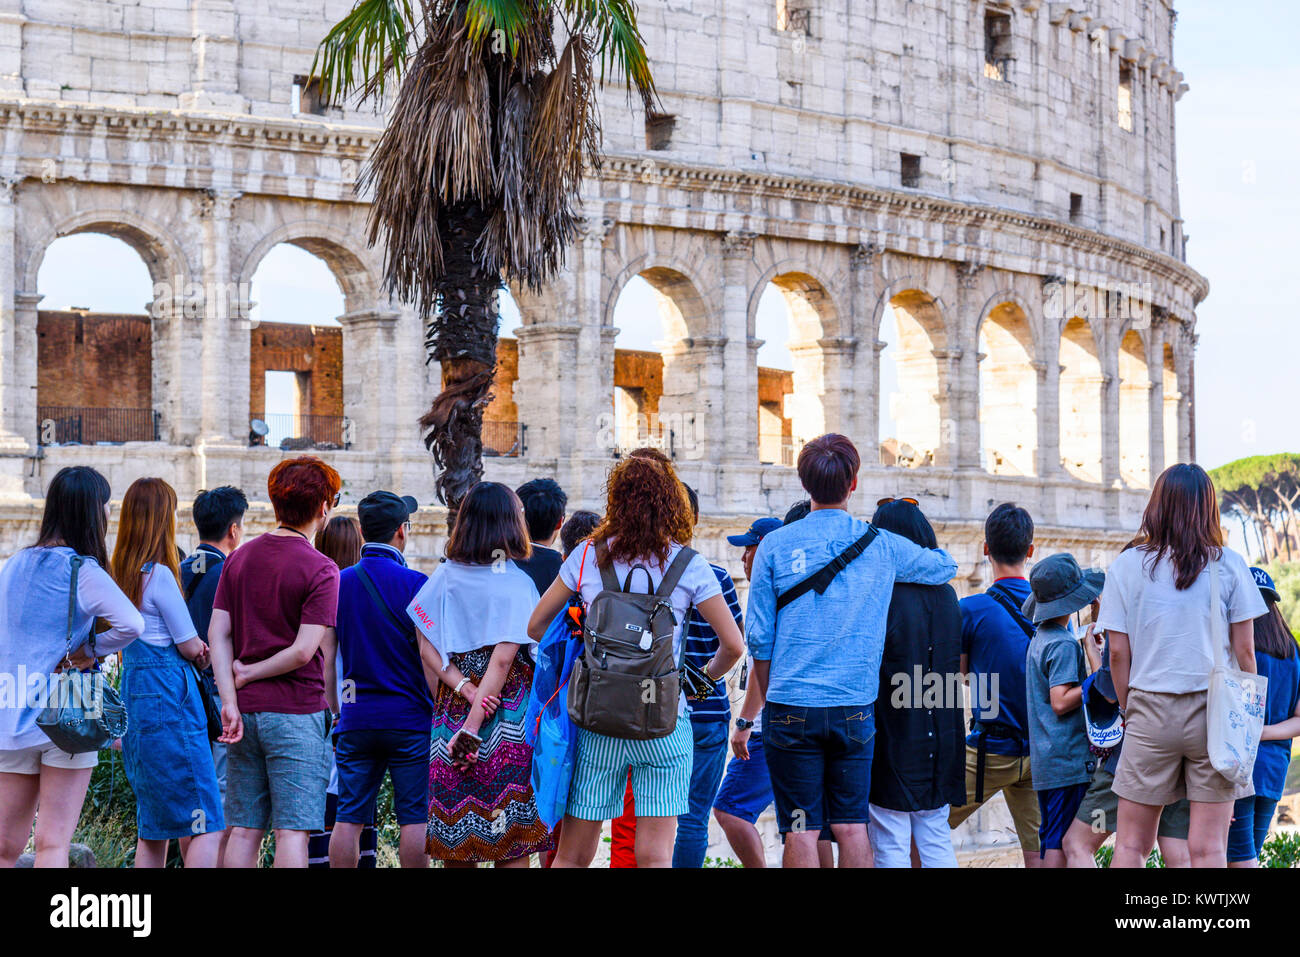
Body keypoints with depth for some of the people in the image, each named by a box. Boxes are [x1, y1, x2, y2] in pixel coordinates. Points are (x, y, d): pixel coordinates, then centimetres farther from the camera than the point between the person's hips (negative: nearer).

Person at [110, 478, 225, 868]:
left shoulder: (122, 574, 12)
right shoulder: (159, 574, -12)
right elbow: (191, 648, -9)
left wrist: (194, 649, 6)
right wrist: (200, 654, 14)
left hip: (135, 696, 9)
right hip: (169, 697, -9)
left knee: (153, 829, 12)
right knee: (204, 826, -8)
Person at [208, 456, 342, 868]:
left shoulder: (239, 559, 9)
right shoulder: (320, 570, -9)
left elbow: (218, 634, 2)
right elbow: (304, 651, -16)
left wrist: (230, 699, -4)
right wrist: (248, 674, -3)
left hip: (246, 709, 6)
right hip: (297, 711, -6)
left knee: (243, 829, 9)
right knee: (292, 830, -5)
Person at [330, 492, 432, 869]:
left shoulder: (338, 582, 4)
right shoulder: (415, 583, -8)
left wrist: (334, 706, 19)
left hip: (356, 718, 4)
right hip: (410, 717, -3)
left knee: (349, 817, 5)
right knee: (414, 817, 2)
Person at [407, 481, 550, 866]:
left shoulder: (444, 577, 4)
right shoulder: (517, 583, -8)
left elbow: (427, 651, -1)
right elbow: (502, 660, -14)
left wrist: (464, 689, -8)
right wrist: (472, 728, -15)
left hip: (452, 709, 4)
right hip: (507, 722, -4)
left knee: (456, 839, 9)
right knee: (512, 847, 0)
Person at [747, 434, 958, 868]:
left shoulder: (775, 545, -2)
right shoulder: (882, 546, 2)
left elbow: (759, 637, -1)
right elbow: (944, 565, 21)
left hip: (792, 708, -1)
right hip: (854, 708, 1)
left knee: (801, 830, 1)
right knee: (851, 825, 8)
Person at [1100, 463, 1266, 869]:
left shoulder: (1127, 565, 1)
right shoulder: (1228, 565, 0)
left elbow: (1118, 653, 1)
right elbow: (1244, 651, 1)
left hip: (1151, 711, 0)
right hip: (1216, 710, 0)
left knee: (1131, 844, 7)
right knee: (1208, 847, 1)